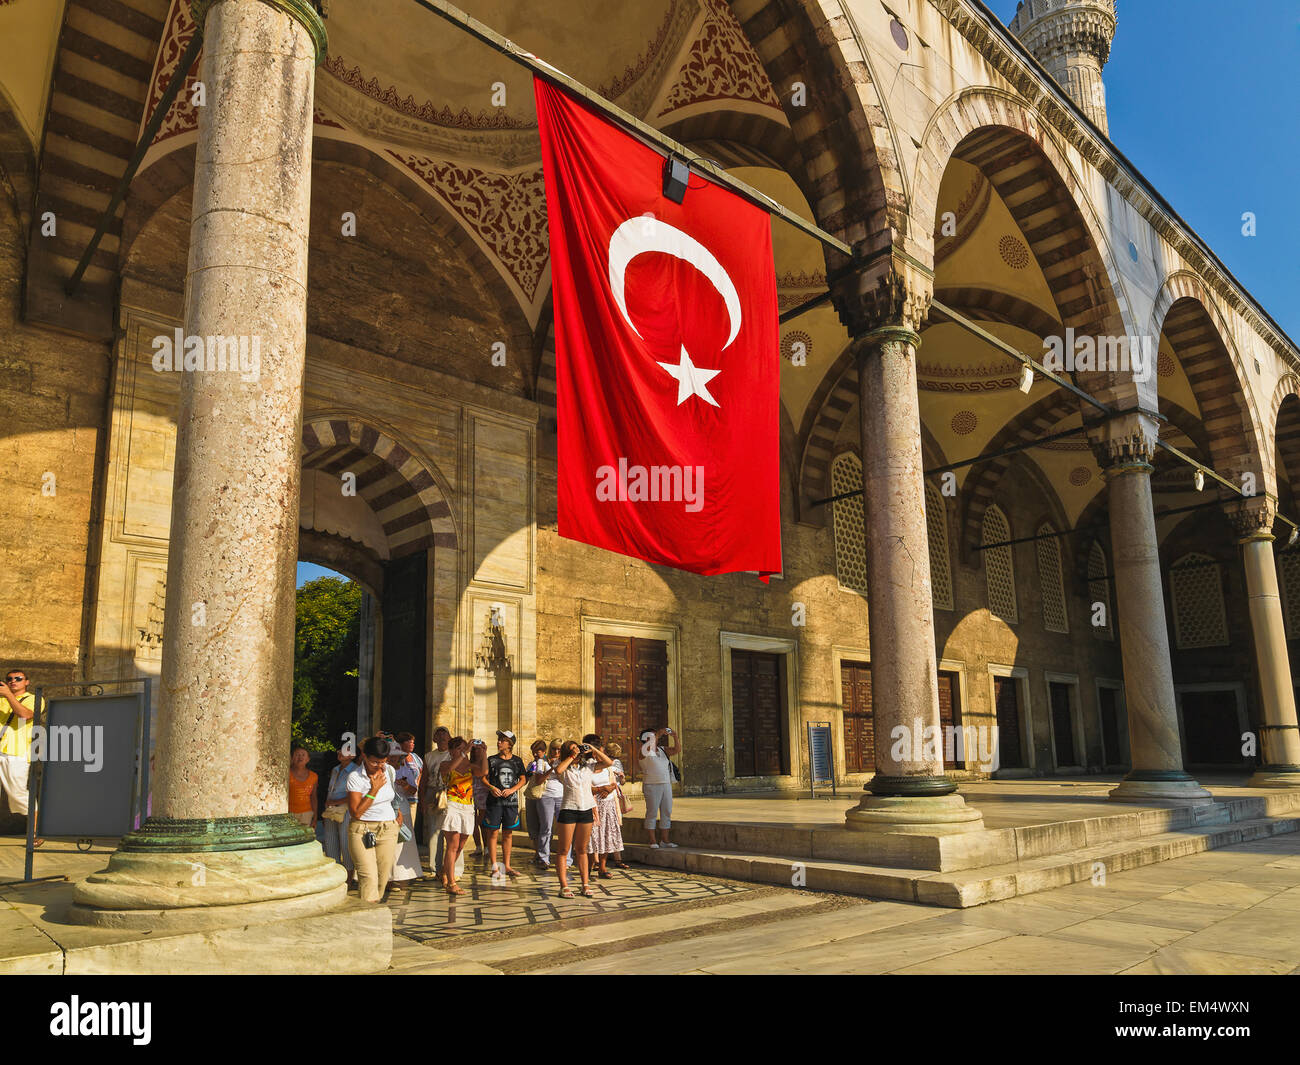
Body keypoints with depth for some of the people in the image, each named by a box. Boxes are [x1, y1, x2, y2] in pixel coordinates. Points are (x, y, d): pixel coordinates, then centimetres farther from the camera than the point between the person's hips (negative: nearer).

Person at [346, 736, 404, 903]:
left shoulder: (390, 771, 3)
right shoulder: (355, 776, -12)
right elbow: (356, 812, -17)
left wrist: (398, 811, 15)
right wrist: (374, 789, -18)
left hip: (388, 829, 4)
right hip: (362, 831, -4)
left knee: (383, 878, 3)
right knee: (369, 878, -17)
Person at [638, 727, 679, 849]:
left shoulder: (662, 750, 15)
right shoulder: (645, 751, -5)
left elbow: (676, 750, 14)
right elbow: (648, 746, -26)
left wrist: (674, 737, -1)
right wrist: (659, 733, -26)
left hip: (666, 785, 7)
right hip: (652, 785, -7)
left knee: (666, 813, 8)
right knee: (652, 813, -3)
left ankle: (664, 840, 16)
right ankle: (652, 842, 0)